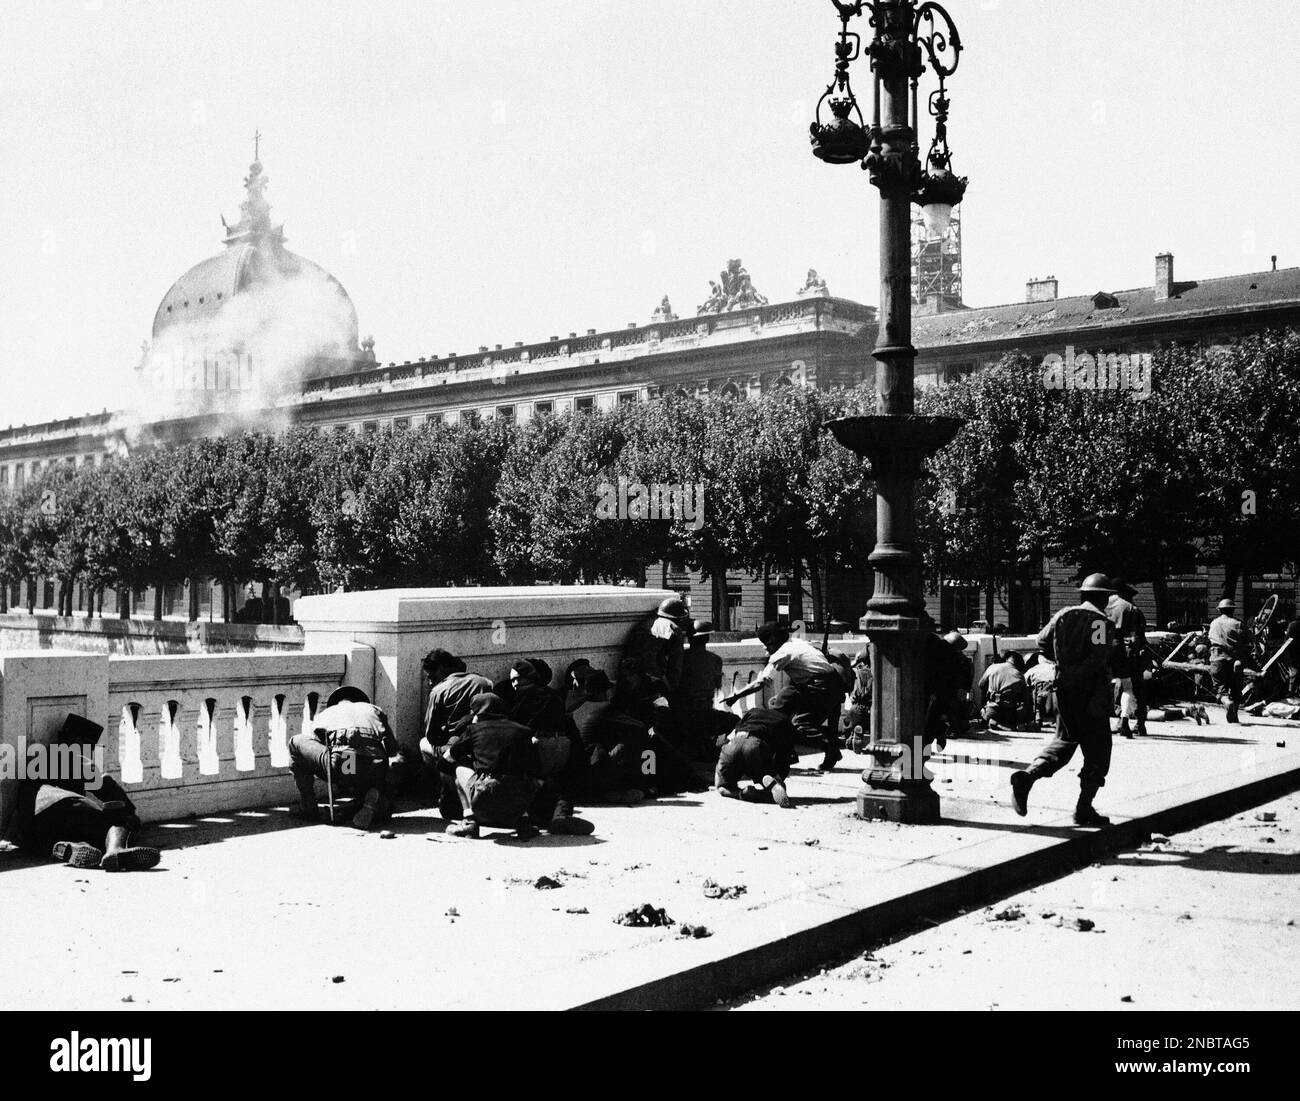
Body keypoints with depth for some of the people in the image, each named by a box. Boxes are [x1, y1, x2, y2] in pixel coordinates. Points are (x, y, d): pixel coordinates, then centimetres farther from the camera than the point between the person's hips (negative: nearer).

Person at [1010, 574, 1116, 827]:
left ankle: (1028, 776, -6)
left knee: (1064, 740, 18)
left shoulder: (1063, 615, 7)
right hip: (1090, 691, -6)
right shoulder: (1102, 622, -10)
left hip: (1064, 689, 6)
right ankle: (1084, 810, 6)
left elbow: (1042, 641, 11)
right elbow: (1098, 658, -22)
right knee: (1097, 751, 6)